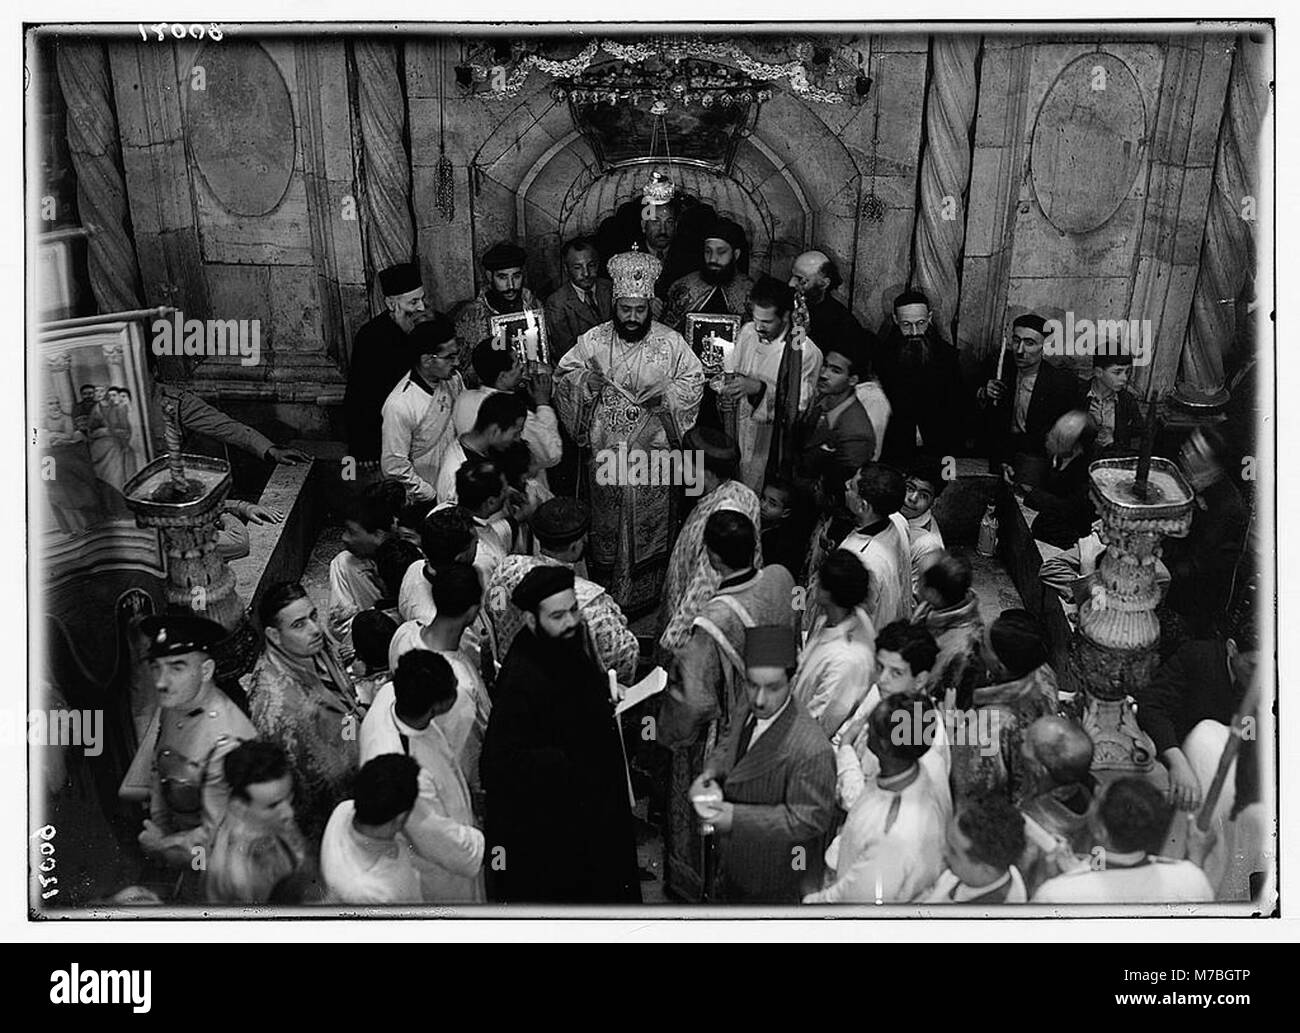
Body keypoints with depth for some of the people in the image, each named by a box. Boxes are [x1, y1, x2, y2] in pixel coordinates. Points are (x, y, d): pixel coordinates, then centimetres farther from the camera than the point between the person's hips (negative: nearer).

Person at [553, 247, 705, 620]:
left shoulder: (670, 342, -4)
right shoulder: (593, 340, -1)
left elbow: (695, 380, 3)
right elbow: (562, 376, 5)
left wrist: (666, 391, -16)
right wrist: (586, 379, -16)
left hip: (653, 452, -1)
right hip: (605, 453, 1)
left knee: (650, 525, 7)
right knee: (607, 524, 9)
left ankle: (648, 597, 21)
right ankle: (607, 599, 22)